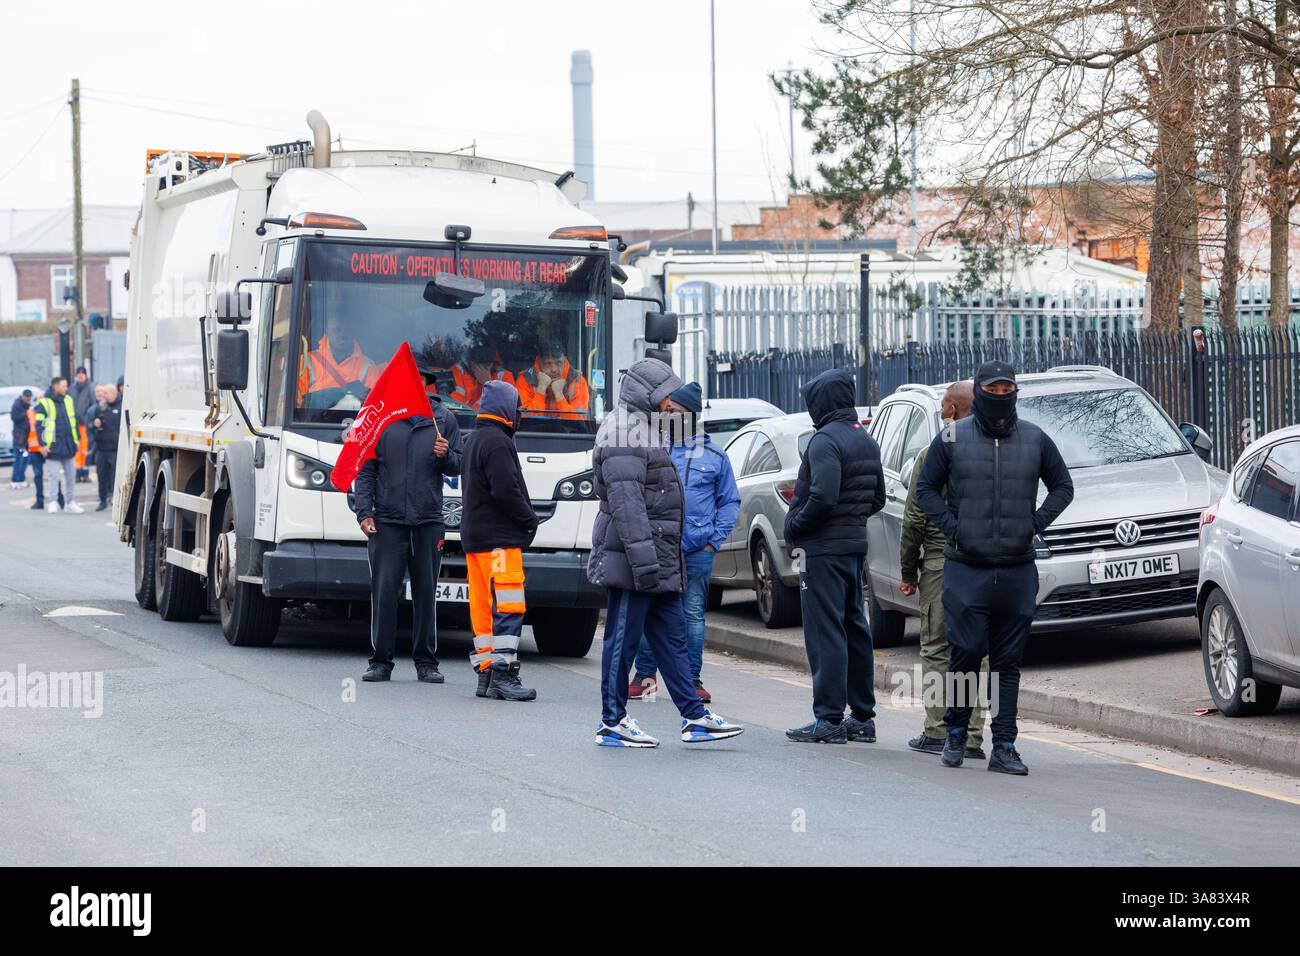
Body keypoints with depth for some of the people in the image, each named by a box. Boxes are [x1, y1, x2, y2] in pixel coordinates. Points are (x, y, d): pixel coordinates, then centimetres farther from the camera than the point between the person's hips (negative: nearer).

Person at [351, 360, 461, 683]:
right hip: (387, 522, -1)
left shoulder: (443, 419, 9)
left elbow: (458, 466, 12)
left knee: (426, 593, 5)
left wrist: (446, 456, -11)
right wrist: (364, 513, -3)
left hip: (429, 522, 1)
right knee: (384, 592, -4)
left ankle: (426, 662, 12)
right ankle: (381, 661, 3)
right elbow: (365, 471, 6)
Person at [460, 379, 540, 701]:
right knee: (507, 606, -11)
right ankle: (502, 674, -16)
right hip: (499, 538, -10)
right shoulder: (497, 442, -13)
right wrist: (530, 519, -6)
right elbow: (506, 491, -21)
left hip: (474, 537, 10)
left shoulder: (473, 440, 20)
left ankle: (485, 674, 10)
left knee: (483, 608, 9)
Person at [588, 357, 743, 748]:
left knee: (672, 636, 9)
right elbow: (625, 500, -22)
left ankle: (694, 716, 11)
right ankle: (613, 723, 3)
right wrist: (643, 556, -27)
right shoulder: (624, 431, -13)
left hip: (657, 561, 11)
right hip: (632, 558, -11)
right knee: (623, 638, -3)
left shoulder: (645, 429, 21)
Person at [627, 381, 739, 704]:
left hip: (697, 553, 0)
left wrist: (714, 540, 2)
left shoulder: (714, 457, 8)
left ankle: (692, 679, 9)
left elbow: (730, 502, 12)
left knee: (693, 615, 2)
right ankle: (644, 674, 12)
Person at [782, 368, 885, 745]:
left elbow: (823, 497, -26)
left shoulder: (826, 441, -16)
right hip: (856, 545, 9)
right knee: (853, 629, 14)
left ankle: (829, 719, -7)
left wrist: (793, 528, -13)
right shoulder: (866, 441, 14)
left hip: (823, 548, -9)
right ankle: (862, 717, 19)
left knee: (825, 632, -7)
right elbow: (878, 498, 20)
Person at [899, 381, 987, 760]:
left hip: (940, 562, -3)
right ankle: (972, 736, 5)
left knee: (936, 650, 4)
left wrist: (908, 572, 4)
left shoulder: (932, 456, -5)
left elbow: (914, 520, -4)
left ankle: (937, 732, 4)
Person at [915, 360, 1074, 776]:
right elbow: (926, 488, 9)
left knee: (1008, 663, 4)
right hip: (965, 568, -2)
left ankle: (1004, 747, 6)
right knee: (966, 653, -7)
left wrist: (1036, 523, 3)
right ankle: (955, 733, 14)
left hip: (1017, 570, 2)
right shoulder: (952, 438, 2)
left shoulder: (1035, 440, 7)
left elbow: (1063, 486, 17)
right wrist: (950, 526, -5)